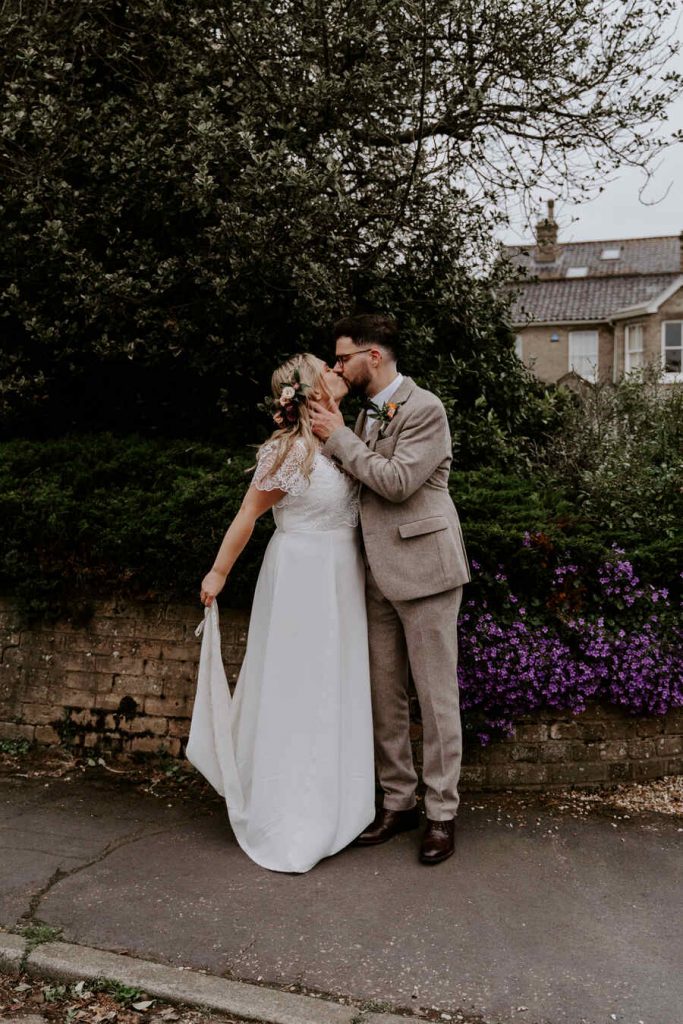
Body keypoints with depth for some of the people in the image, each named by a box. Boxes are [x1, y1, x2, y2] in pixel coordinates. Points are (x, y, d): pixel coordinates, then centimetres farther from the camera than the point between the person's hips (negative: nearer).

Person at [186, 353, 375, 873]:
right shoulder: (288, 450, -16)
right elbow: (248, 515, -7)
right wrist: (218, 573, -2)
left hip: (342, 577, 8)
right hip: (301, 578, -7)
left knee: (337, 689, 14)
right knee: (294, 691, 1)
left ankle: (332, 806, 30)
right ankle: (287, 823, 17)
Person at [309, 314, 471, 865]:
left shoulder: (424, 409, -11)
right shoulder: (367, 414, 15)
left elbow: (397, 482, -20)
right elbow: (354, 481, 15)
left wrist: (339, 436, -12)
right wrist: (311, 433, 4)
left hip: (423, 570, -8)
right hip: (379, 576, 8)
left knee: (436, 695, 2)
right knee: (385, 694, 13)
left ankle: (442, 812, 14)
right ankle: (398, 802, 26)